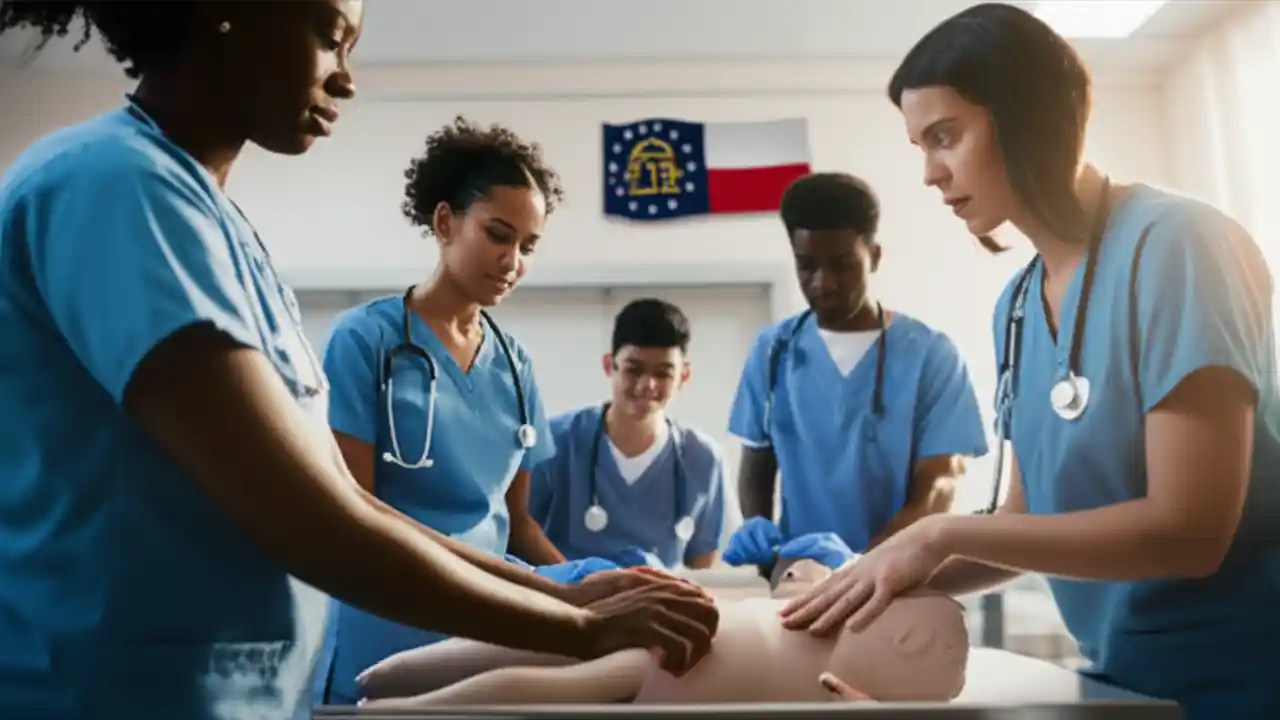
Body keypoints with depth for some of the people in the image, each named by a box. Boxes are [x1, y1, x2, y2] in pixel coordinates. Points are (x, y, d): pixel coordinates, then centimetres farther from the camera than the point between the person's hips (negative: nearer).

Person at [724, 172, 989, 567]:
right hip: (797, 570, 2)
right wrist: (755, 524, -7)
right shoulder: (772, 350, 6)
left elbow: (936, 491, -6)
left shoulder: (930, 354, -2)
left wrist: (862, 561, -21)